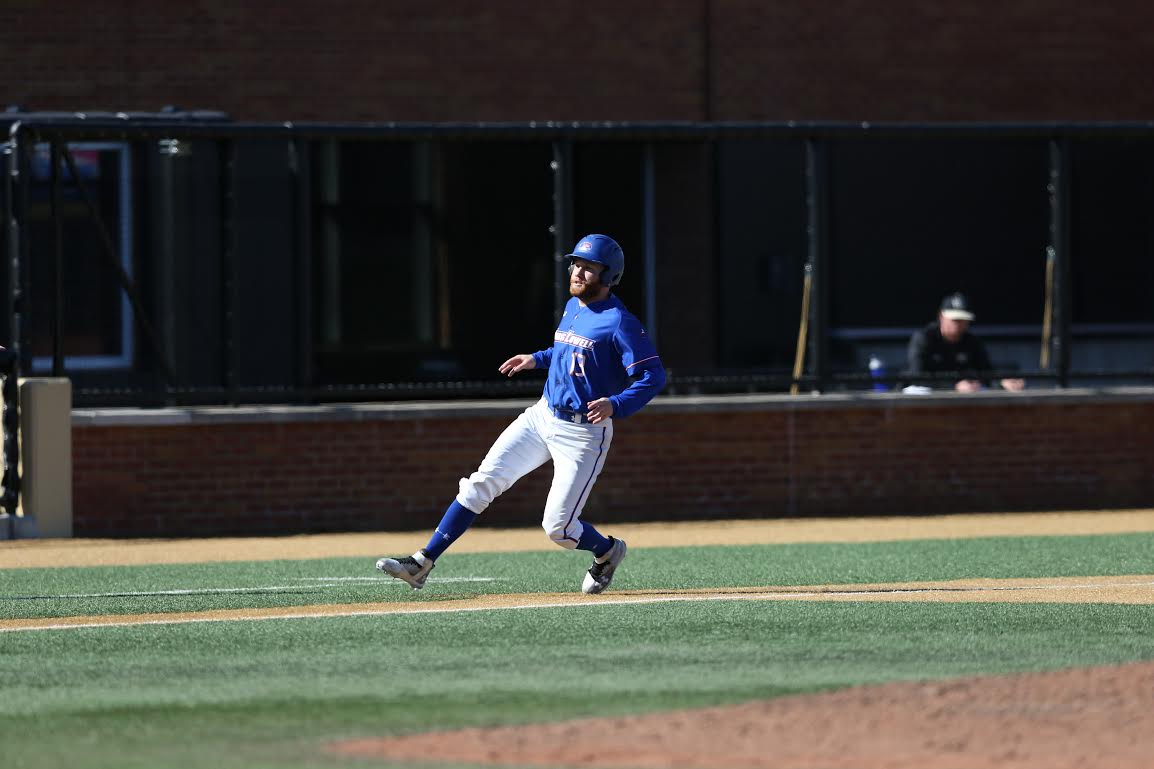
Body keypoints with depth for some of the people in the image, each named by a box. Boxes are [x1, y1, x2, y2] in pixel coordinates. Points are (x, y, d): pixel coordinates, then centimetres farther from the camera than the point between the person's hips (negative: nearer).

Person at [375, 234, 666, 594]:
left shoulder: (618, 322, -16)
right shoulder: (573, 307, 10)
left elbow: (654, 376, -19)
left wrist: (616, 405, -32)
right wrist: (538, 359, 27)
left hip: (583, 432, -7)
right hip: (541, 416, 7)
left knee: (558, 528, -8)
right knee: (481, 483, -4)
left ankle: (607, 551, 26)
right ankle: (422, 563, -5)